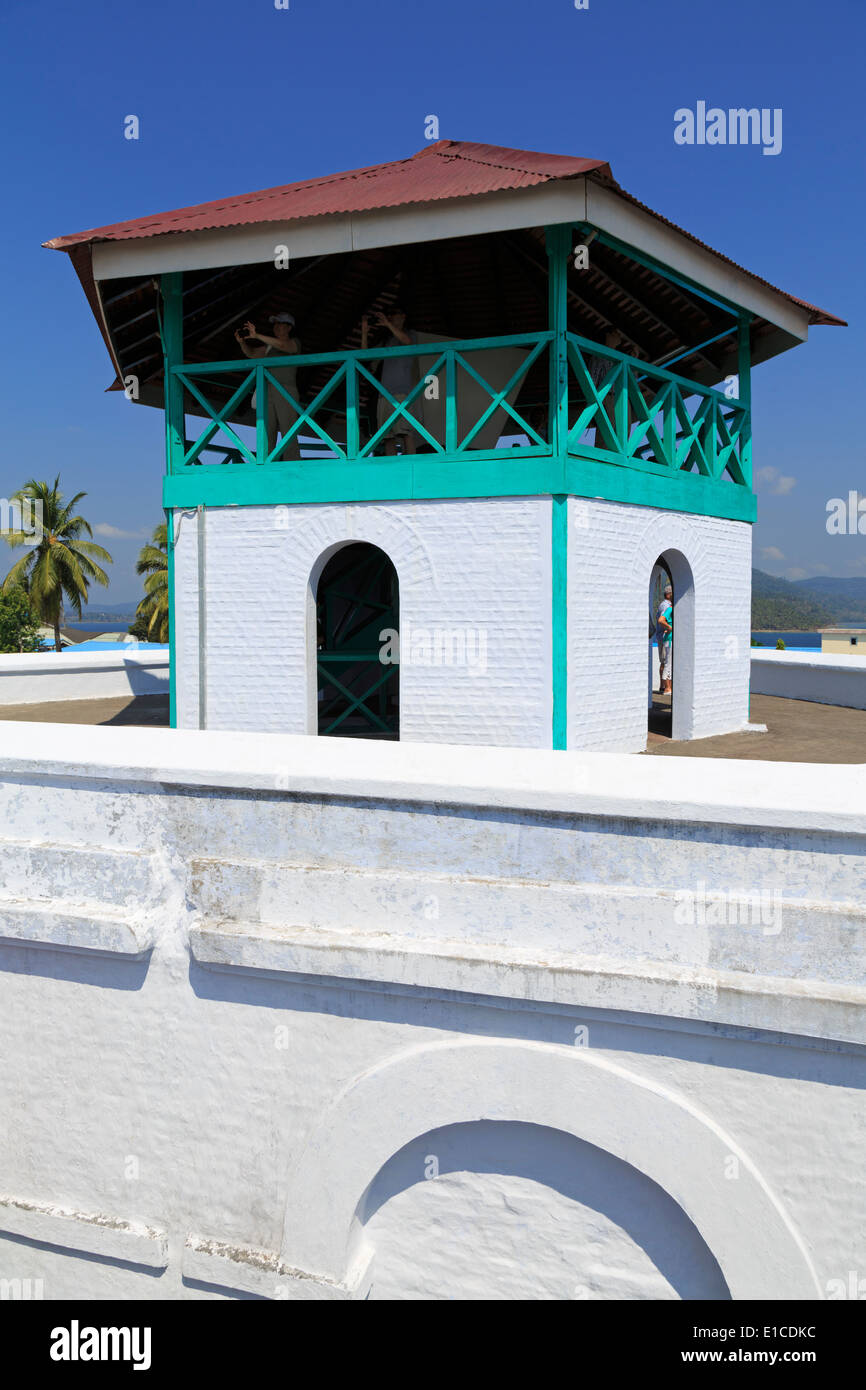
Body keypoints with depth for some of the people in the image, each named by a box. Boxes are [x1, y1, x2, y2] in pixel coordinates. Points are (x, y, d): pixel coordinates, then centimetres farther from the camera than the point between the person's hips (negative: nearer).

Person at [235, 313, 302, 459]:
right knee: (267, 433, -6)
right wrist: (242, 342, -7)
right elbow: (251, 353, 13)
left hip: (286, 392, -5)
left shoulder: (295, 343, 5)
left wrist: (257, 336, -20)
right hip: (268, 393, 5)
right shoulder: (270, 346, 23)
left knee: (288, 433, -14)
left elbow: (282, 345, -16)